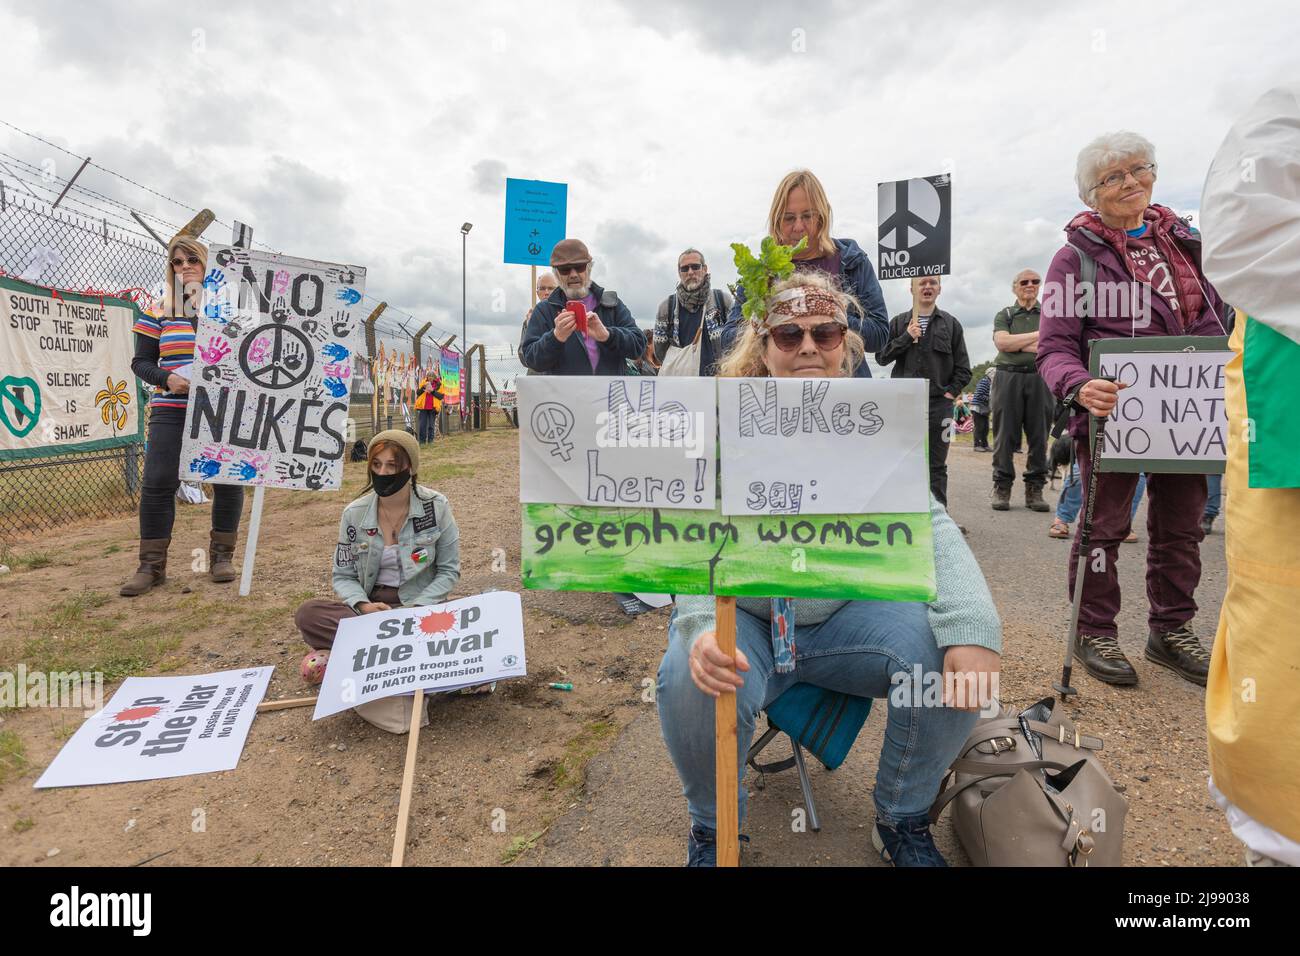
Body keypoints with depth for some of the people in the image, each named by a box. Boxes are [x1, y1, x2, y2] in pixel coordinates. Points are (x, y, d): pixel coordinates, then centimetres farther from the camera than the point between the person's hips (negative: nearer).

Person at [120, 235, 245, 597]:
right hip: (171, 410, 0)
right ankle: (151, 566, 6)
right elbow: (141, 361, 8)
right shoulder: (158, 309, 9)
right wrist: (167, 378, -11)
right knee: (157, 483, -5)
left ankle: (221, 557, 14)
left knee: (229, 481, 0)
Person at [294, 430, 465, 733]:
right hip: (370, 607, 3)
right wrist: (363, 606, -17)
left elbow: (449, 571, -3)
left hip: (421, 607, -3)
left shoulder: (436, 507, -7)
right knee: (308, 614, -23)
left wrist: (415, 610, -18)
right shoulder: (355, 514, -1)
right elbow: (343, 576, 5)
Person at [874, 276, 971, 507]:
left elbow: (963, 368, 10)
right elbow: (881, 357, 2)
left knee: (936, 467, 4)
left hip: (939, 404, 0)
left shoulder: (950, 323, 10)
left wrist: (951, 392, -1)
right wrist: (906, 337, -8)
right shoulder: (898, 322, 10)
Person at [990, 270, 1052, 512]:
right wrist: (1038, 334, -3)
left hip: (1040, 379, 1)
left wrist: (1016, 344, -5)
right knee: (1006, 435, -3)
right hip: (1009, 378, -1)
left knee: (1039, 435, 0)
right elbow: (1001, 341, -5)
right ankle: (1002, 488, 1)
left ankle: (1034, 490, 5)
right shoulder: (1004, 315, 14)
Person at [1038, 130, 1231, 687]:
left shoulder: (1182, 239, 12)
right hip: (1114, 411, -6)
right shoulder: (1076, 256, -6)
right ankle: (1095, 634, 17)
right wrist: (1079, 386, -32)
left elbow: (1214, 318, 20)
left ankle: (1171, 631, 30)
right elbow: (1054, 347, -13)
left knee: (1181, 526, 14)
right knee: (1105, 526, 2)